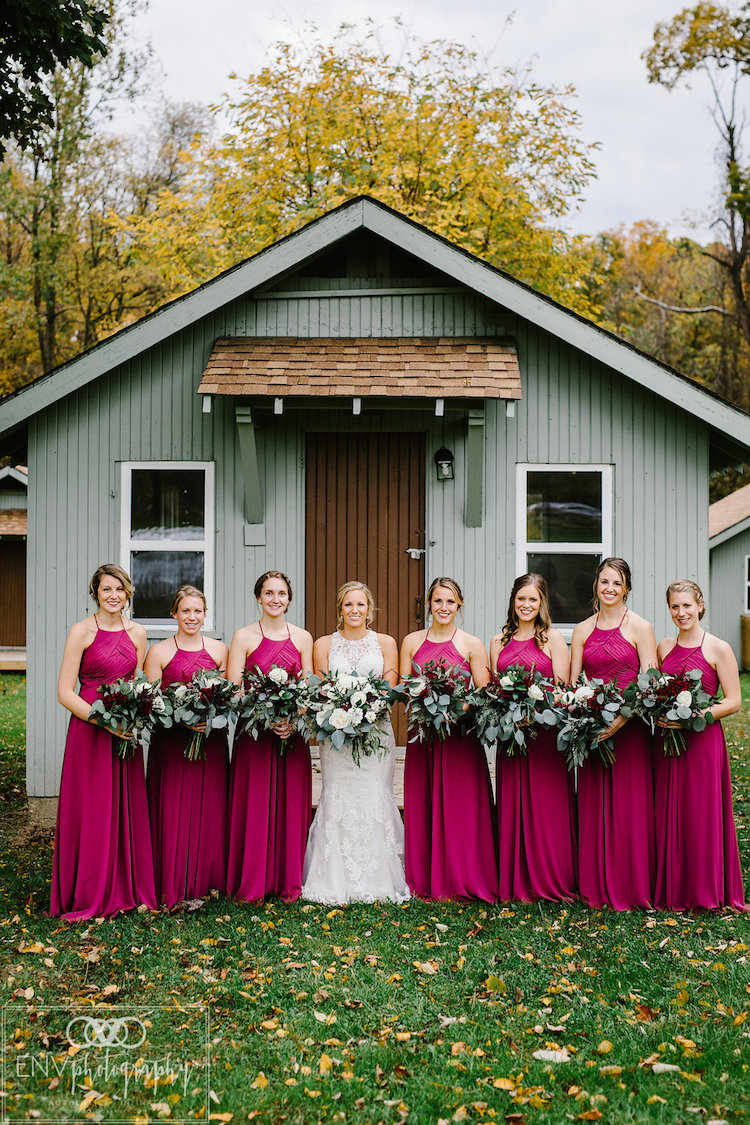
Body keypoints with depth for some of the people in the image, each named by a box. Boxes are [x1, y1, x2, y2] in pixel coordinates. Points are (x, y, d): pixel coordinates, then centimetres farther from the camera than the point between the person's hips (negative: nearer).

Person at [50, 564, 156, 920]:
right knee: (91, 813, -1)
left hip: (127, 731, 5)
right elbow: (65, 692, -8)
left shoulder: (137, 633, 10)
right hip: (89, 729, -5)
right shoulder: (81, 632, -5)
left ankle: (129, 890, 19)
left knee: (127, 809, 8)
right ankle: (88, 896, 11)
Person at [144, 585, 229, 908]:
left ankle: (204, 882, 14)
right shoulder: (159, 652, 2)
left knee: (209, 809, 4)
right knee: (172, 811, -2)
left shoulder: (218, 649, 9)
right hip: (170, 741, -2)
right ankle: (173, 887, 8)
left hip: (211, 741, 2)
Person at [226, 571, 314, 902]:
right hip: (254, 733, -3)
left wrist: (294, 722, -10)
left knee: (292, 805, 5)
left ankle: (289, 883, 15)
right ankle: (251, 885, 10)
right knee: (255, 805, -1)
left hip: (293, 734, 3)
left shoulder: (302, 638, 10)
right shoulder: (244, 637, 1)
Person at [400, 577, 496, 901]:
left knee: (460, 807, -1)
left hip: (460, 736, -2)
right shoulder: (411, 642, 9)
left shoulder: (472, 645, 2)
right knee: (420, 807, 5)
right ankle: (424, 881, 16)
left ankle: (460, 882, 10)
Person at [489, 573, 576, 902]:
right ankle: (517, 883, 14)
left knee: (546, 805, -2)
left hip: (545, 731, -4)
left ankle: (550, 882, 9)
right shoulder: (499, 641, 13)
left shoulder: (552, 638, 1)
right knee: (512, 804, 5)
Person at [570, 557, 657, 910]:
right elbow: (572, 682, 10)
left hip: (629, 726, -4)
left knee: (628, 804, -1)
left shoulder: (639, 627, -2)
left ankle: (629, 887, 10)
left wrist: (621, 718, -19)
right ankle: (596, 886, 17)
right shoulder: (583, 630, 11)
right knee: (593, 805, 7)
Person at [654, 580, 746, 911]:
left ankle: (705, 891, 12)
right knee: (668, 814, 6)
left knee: (702, 814, -1)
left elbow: (733, 701, -6)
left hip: (703, 741, -4)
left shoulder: (718, 649, -4)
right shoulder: (663, 647, 10)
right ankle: (672, 890, 17)